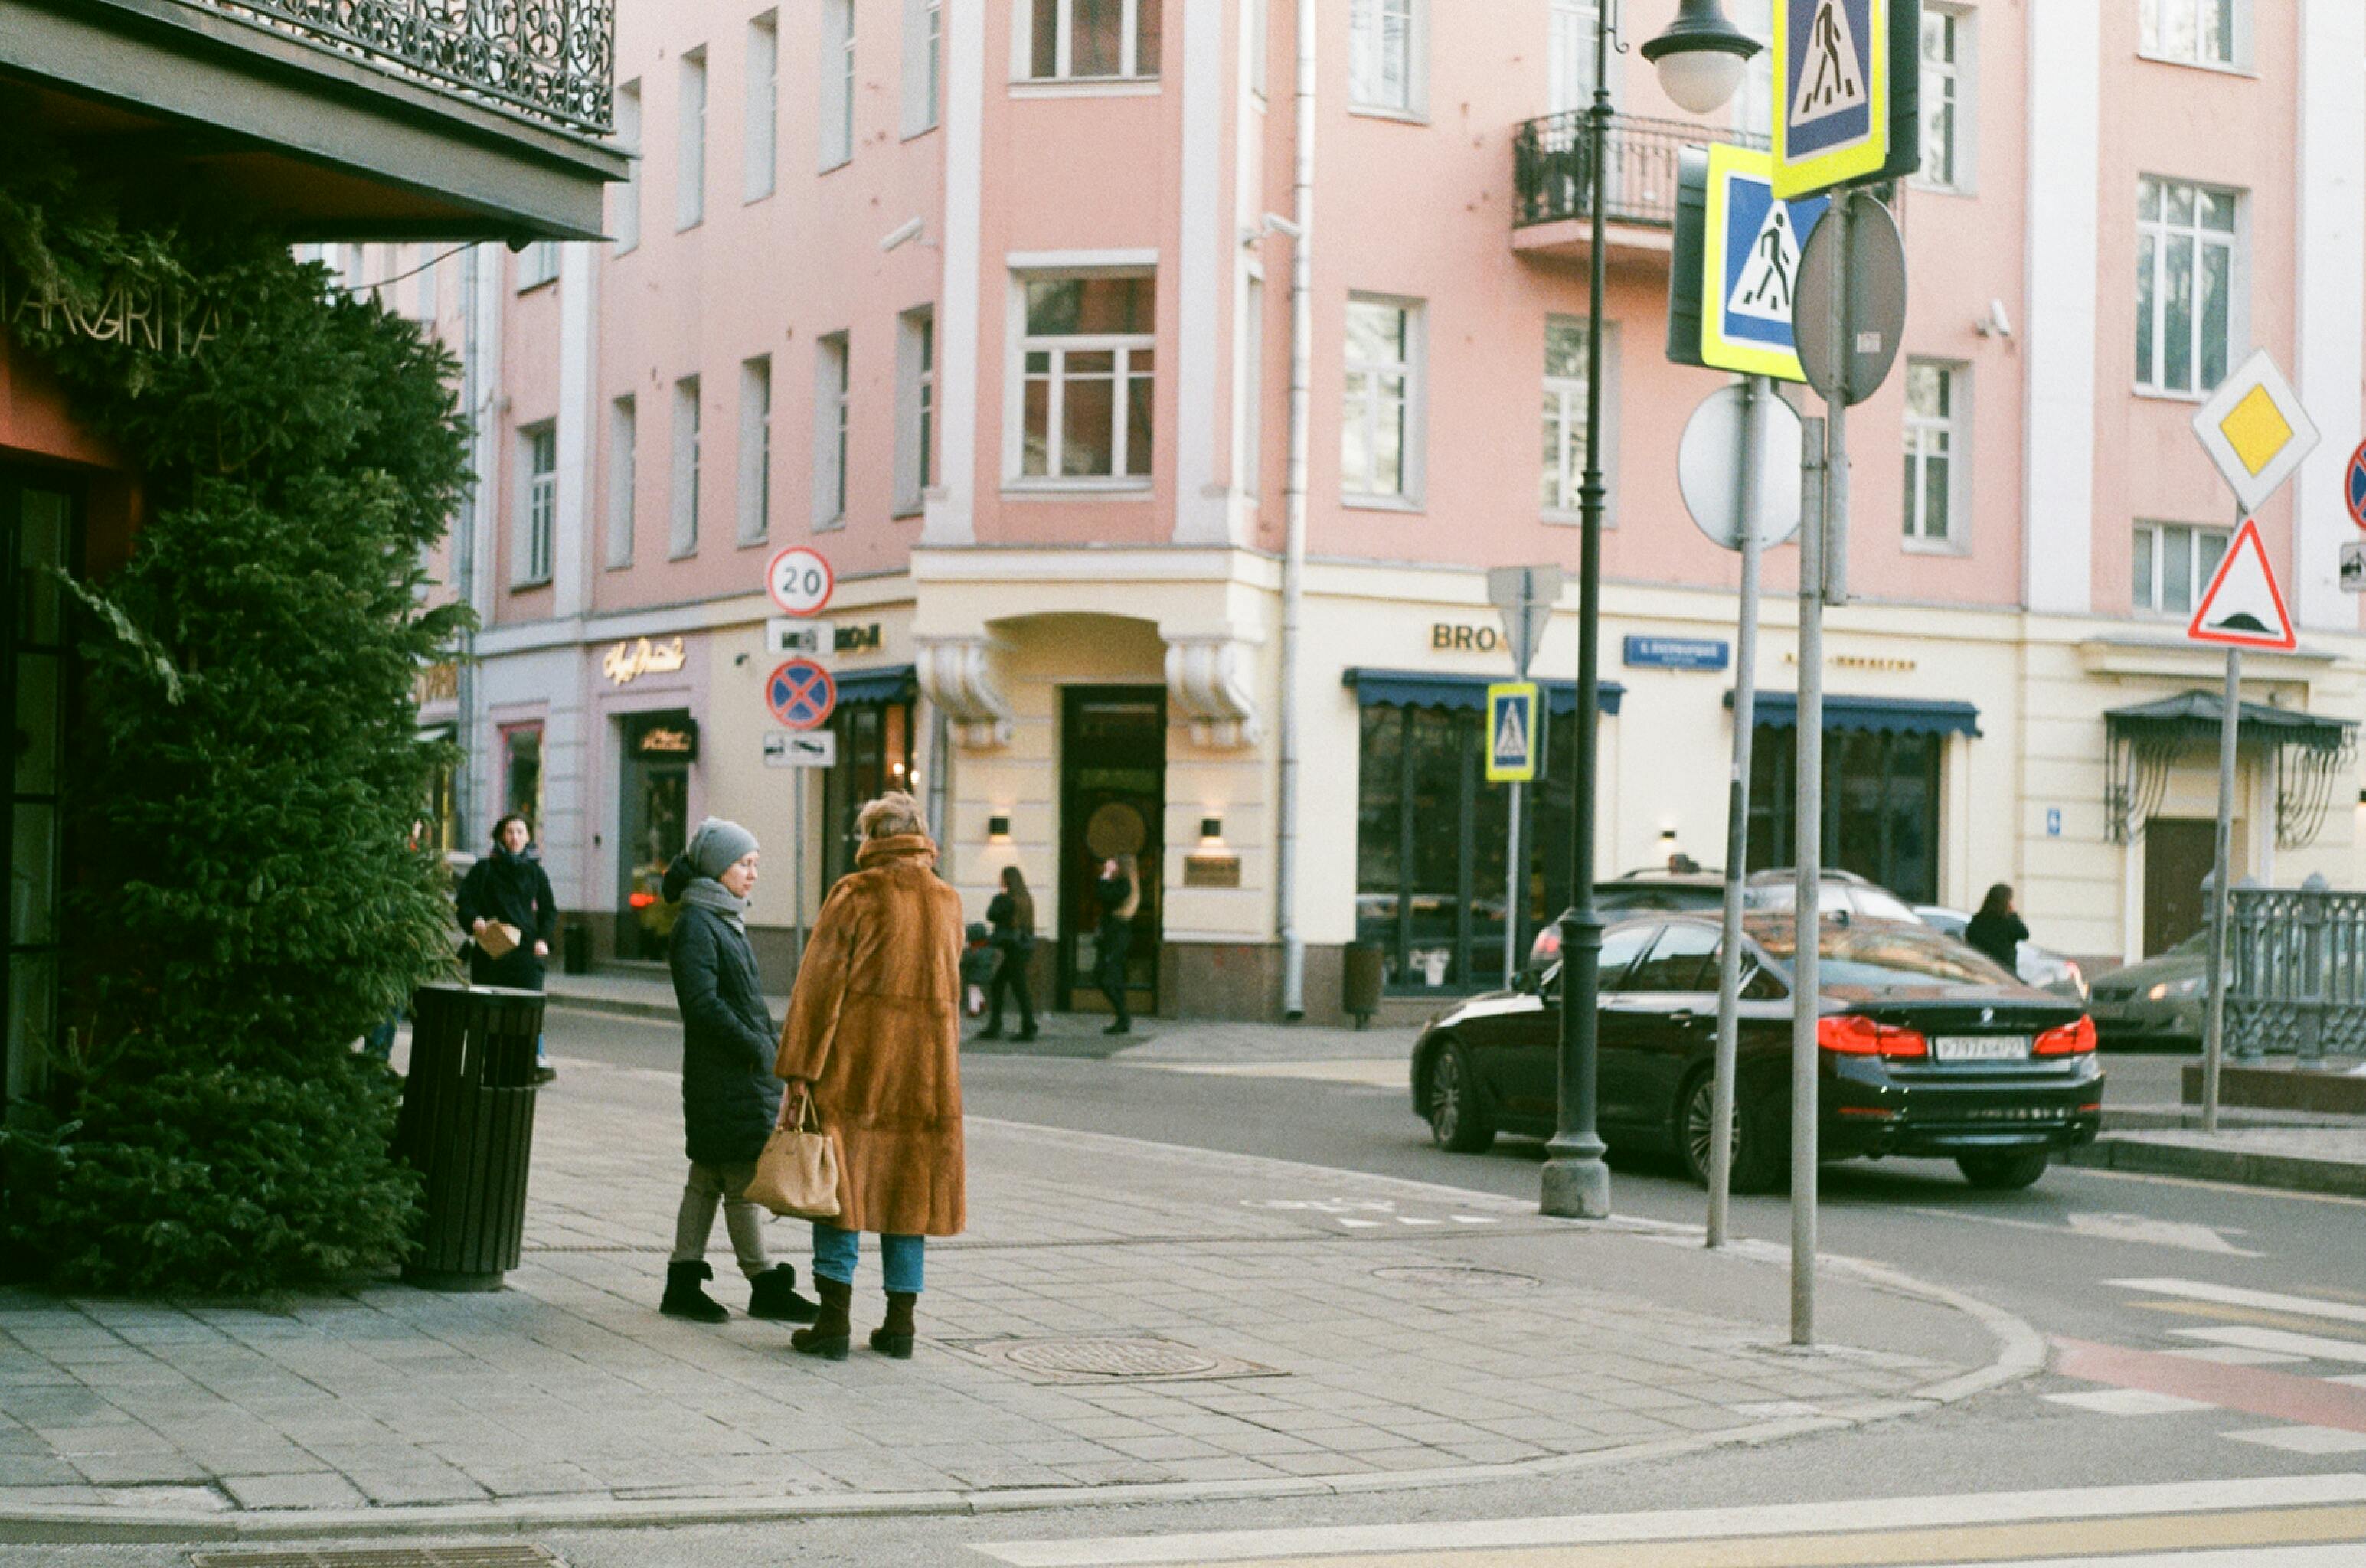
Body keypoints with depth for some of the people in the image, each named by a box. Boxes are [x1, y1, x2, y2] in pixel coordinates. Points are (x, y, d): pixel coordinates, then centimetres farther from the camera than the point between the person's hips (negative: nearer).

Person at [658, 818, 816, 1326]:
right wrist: (754, 1047, -15)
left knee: (708, 1177, 10)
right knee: (744, 1177, -4)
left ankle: (683, 1283, 13)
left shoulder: (727, 920, 17)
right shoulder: (695, 923, -12)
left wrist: (768, 1048, 10)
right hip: (722, 1073, -9)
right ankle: (764, 1285, 2)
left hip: (746, 1070, 9)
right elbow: (703, 1002, -20)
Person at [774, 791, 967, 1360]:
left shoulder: (855, 894, -7)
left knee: (841, 1184, 3)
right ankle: (900, 1323, 11)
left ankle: (834, 1320, -1)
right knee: (909, 1185, 10)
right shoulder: (948, 902, 8)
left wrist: (798, 1073, -10)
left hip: (856, 1063, -4)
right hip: (928, 1069, 4)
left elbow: (820, 987, -11)